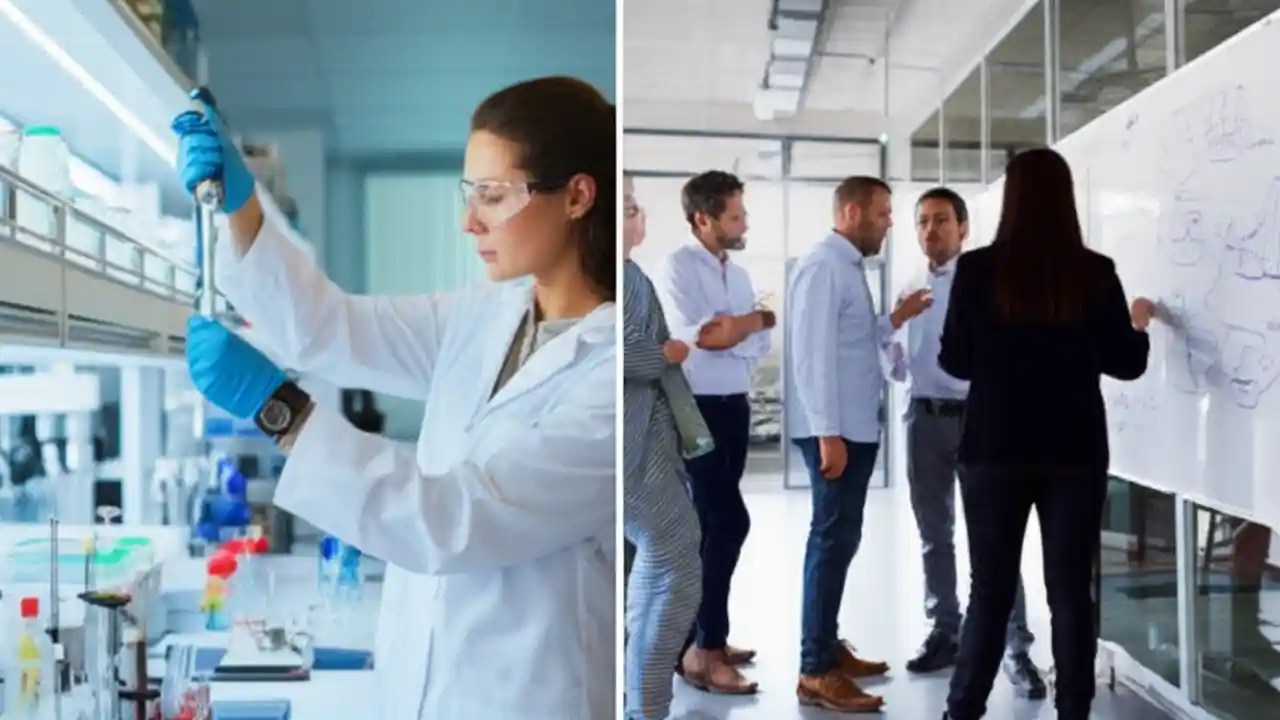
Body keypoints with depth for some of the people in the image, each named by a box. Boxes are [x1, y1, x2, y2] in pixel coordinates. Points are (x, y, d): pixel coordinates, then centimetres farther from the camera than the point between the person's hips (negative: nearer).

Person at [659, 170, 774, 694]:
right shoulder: (677, 267, -8)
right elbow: (700, 336, -19)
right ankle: (705, 653, -4)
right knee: (729, 521, -12)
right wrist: (761, 316, -5)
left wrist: (723, 329, -12)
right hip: (695, 409, -7)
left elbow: (760, 347, 6)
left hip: (735, 408, 7)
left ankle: (694, 641, 21)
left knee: (709, 525, 11)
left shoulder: (738, 273, 13)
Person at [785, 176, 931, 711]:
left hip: (858, 428, 10)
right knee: (834, 541, -8)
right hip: (836, 431, -10)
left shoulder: (850, 268, 17)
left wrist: (896, 320, 11)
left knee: (841, 540, 15)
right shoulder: (823, 267, -13)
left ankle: (828, 648, 27)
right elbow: (814, 353, -20)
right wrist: (828, 433, -23)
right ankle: (815, 672, -4)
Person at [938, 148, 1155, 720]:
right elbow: (1126, 365, 2)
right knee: (1070, 590, 7)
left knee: (990, 589, 7)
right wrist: (1138, 324, 22)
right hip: (1075, 451, 0)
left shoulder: (977, 269, -5)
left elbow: (955, 362, 0)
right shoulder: (1095, 273, -4)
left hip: (995, 449, 0)